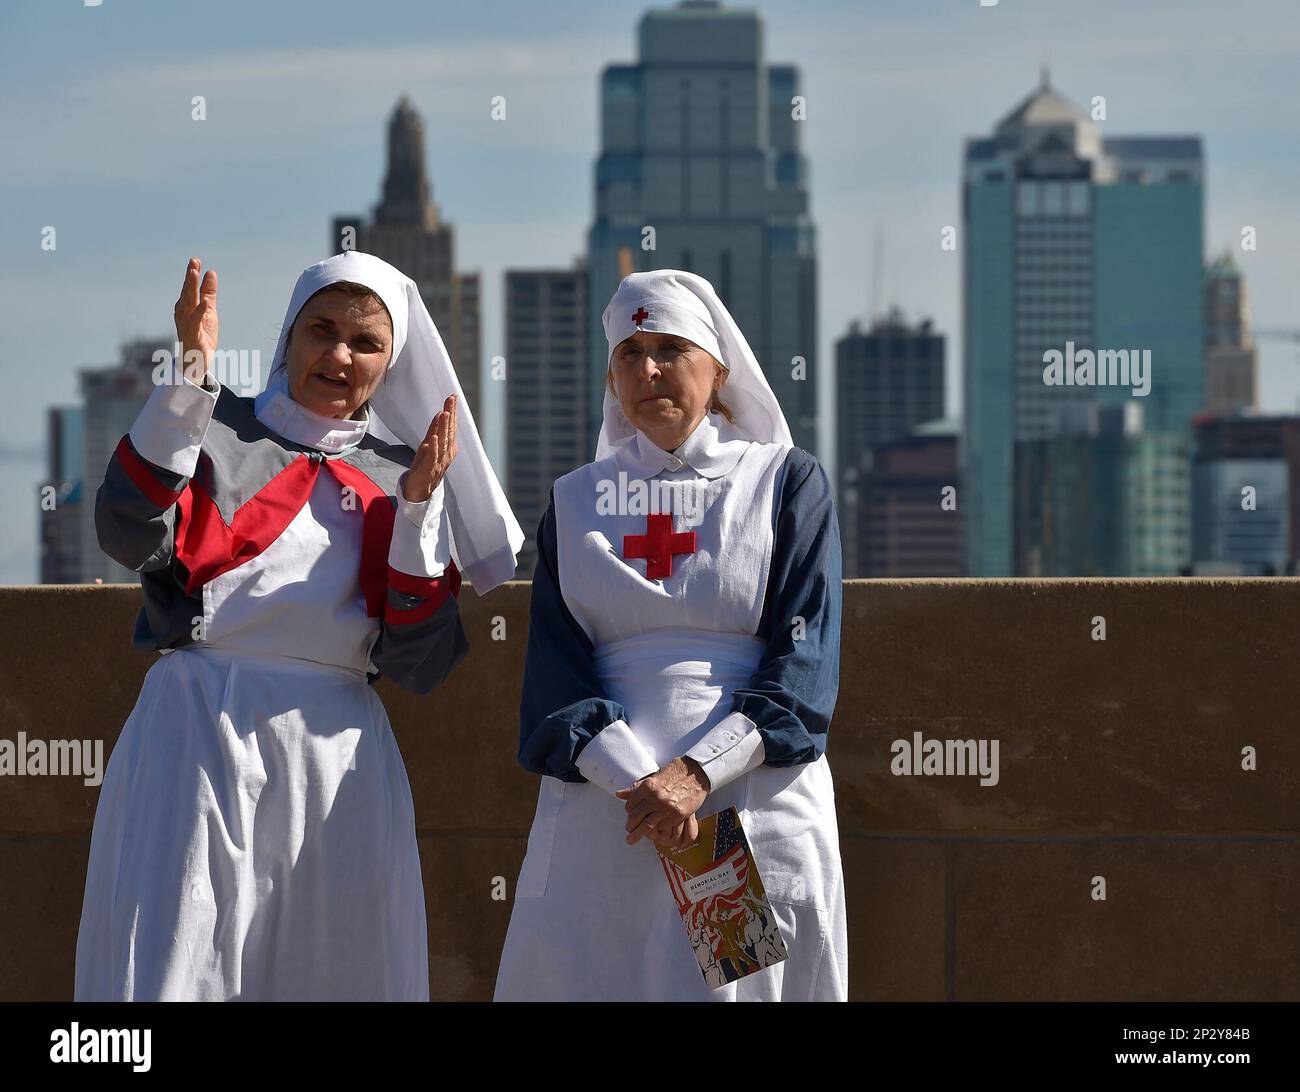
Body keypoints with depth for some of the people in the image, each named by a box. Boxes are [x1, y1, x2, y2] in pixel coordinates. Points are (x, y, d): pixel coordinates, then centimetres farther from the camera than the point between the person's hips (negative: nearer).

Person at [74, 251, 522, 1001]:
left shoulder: (402, 475, 16)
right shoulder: (215, 430, 11)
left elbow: (420, 664, 5)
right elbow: (132, 537, -11)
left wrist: (417, 507, -3)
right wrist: (192, 369, -12)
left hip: (338, 758, 3)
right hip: (199, 740, -2)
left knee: (342, 967, 1)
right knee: (169, 968, -11)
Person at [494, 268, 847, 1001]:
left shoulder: (788, 481, 7)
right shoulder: (577, 501, 14)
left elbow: (805, 658, -4)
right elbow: (556, 669, 3)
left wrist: (698, 772, -18)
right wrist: (636, 783, -15)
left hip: (757, 792, -2)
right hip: (600, 801, 2)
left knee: (747, 981, -4)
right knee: (580, 974, -3)